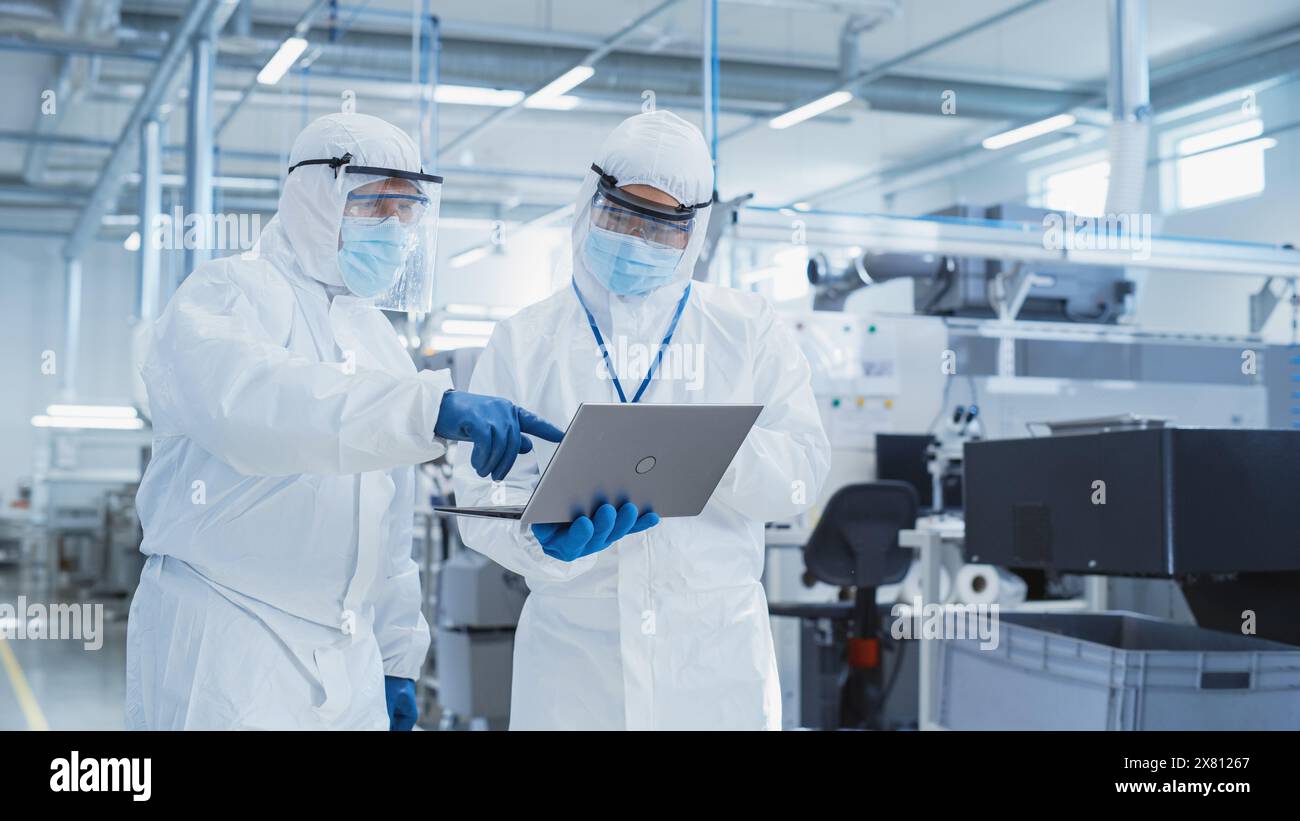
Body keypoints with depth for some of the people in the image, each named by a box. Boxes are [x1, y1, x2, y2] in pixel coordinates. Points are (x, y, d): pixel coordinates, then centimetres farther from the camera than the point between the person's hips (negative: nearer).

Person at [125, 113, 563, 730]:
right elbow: (248, 399, -30)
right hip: (225, 642, -6)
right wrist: (434, 407, -40)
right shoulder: (226, 292, -5)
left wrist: (396, 658, 18)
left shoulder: (377, 337, 17)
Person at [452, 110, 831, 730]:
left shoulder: (747, 329, 6)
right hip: (573, 658, 0)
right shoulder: (522, 341, 4)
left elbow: (803, 470, -3)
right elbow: (482, 494, -4)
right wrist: (544, 537, -25)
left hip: (717, 654, 1)